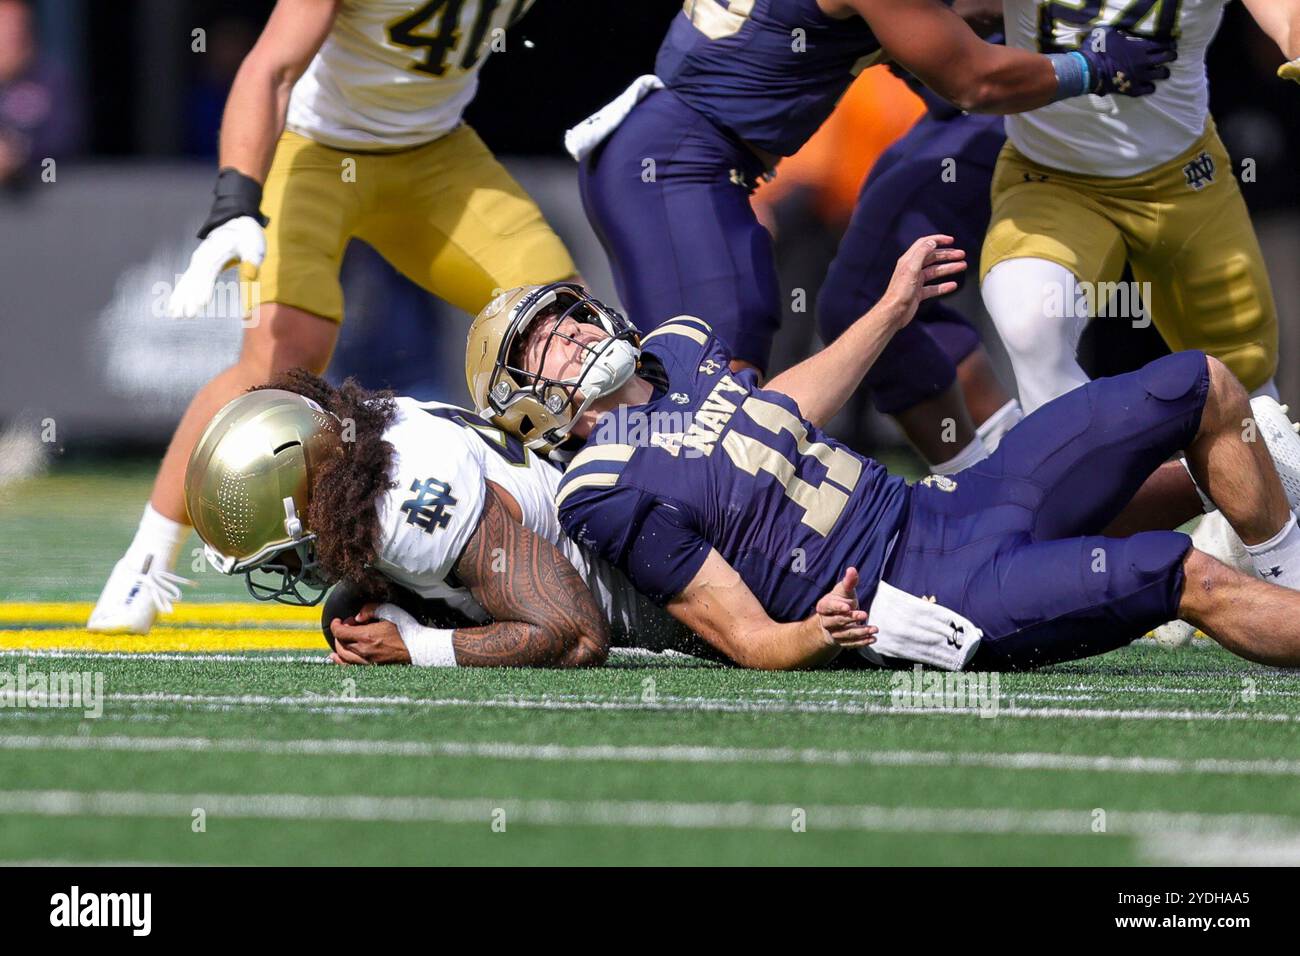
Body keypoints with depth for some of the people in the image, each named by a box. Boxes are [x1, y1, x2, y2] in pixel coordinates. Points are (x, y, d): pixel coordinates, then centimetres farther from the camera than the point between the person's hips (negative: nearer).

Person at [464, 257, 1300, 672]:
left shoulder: (678, 351, 12)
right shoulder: (610, 492, -13)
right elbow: (750, 641, -14)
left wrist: (892, 311, 38)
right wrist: (821, 634, -36)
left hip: (940, 504, 9)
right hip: (937, 600, -9)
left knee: (1204, 388, 9)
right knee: (1191, 577, -24)